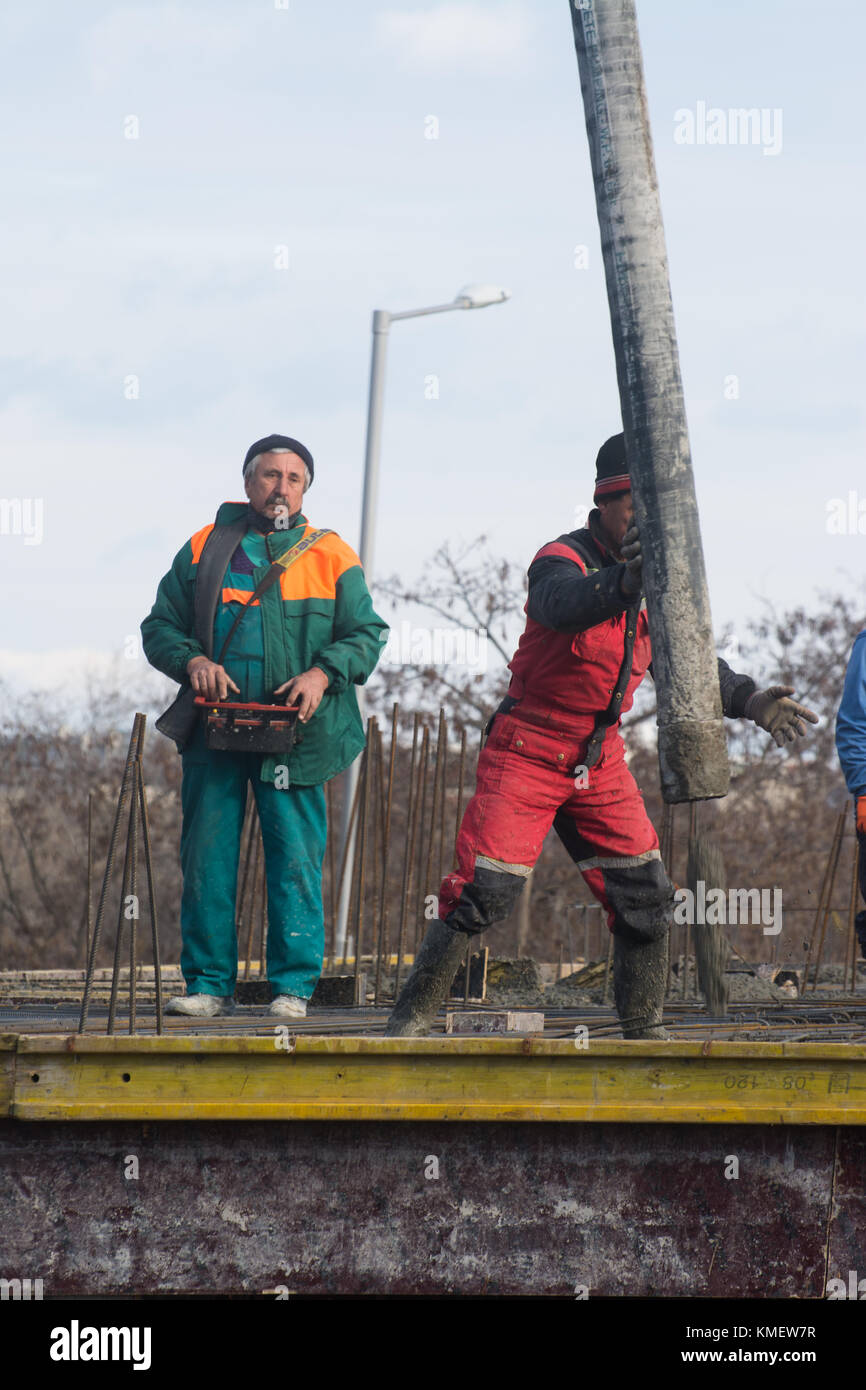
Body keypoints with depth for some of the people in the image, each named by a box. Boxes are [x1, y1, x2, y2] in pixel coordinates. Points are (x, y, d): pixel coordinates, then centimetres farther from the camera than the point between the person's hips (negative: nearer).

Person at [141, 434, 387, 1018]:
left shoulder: (331, 557, 9)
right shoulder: (205, 549, 12)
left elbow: (366, 634, 6)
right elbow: (160, 626, 13)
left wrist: (323, 674, -11)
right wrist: (192, 661, -7)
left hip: (295, 732, -2)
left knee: (296, 858, -5)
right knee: (206, 855, 0)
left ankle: (293, 985, 0)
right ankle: (209, 982, 7)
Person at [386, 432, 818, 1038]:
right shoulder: (563, 559, -14)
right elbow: (562, 603, -38)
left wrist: (749, 700, -9)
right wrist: (624, 580, -58)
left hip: (601, 761, 6)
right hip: (528, 754, -6)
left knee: (645, 895, -1)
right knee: (485, 890, -12)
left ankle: (645, 1029, 10)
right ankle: (414, 1016, -2)